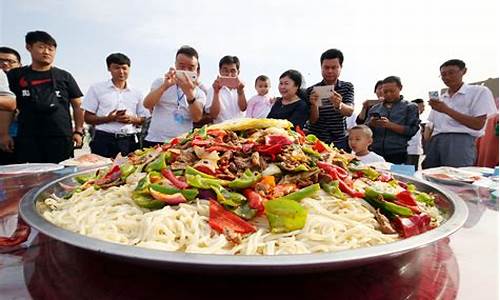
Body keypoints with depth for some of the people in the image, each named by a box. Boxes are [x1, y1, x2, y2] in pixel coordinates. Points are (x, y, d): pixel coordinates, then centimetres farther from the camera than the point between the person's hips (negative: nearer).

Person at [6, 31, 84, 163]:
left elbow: (77, 106, 10)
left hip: (61, 138, -1)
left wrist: (78, 131, 1)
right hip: (27, 139, 1)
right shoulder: (15, 75, 13)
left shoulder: (64, 76, 11)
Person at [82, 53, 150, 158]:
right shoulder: (96, 89, 6)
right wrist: (108, 118, -15)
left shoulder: (136, 93, 13)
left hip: (130, 141, 2)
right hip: (104, 141, -2)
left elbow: (144, 119, 13)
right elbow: (88, 118, 3)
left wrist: (133, 119, -9)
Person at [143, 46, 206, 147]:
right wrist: (164, 86, -20)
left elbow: (197, 118, -9)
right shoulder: (161, 82, 10)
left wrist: (189, 93, -25)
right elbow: (147, 105, -6)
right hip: (155, 141, 0)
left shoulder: (199, 93, 9)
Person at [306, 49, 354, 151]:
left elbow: (350, 111, -13)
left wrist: (339, 105, -36)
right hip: (317, 140, -1)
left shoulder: (348, 87, 2)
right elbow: (313, 120, -8)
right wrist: (314, 105, -28)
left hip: (340, 141, 2)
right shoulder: (312, 90, -4)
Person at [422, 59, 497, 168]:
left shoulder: (479, 91, 7)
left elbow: (478, 125, -4)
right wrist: (427, 148, 9)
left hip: (460, 141, -5)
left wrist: (447, 110, -8)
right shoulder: (439, 99, 23)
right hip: (435, 142, 5)